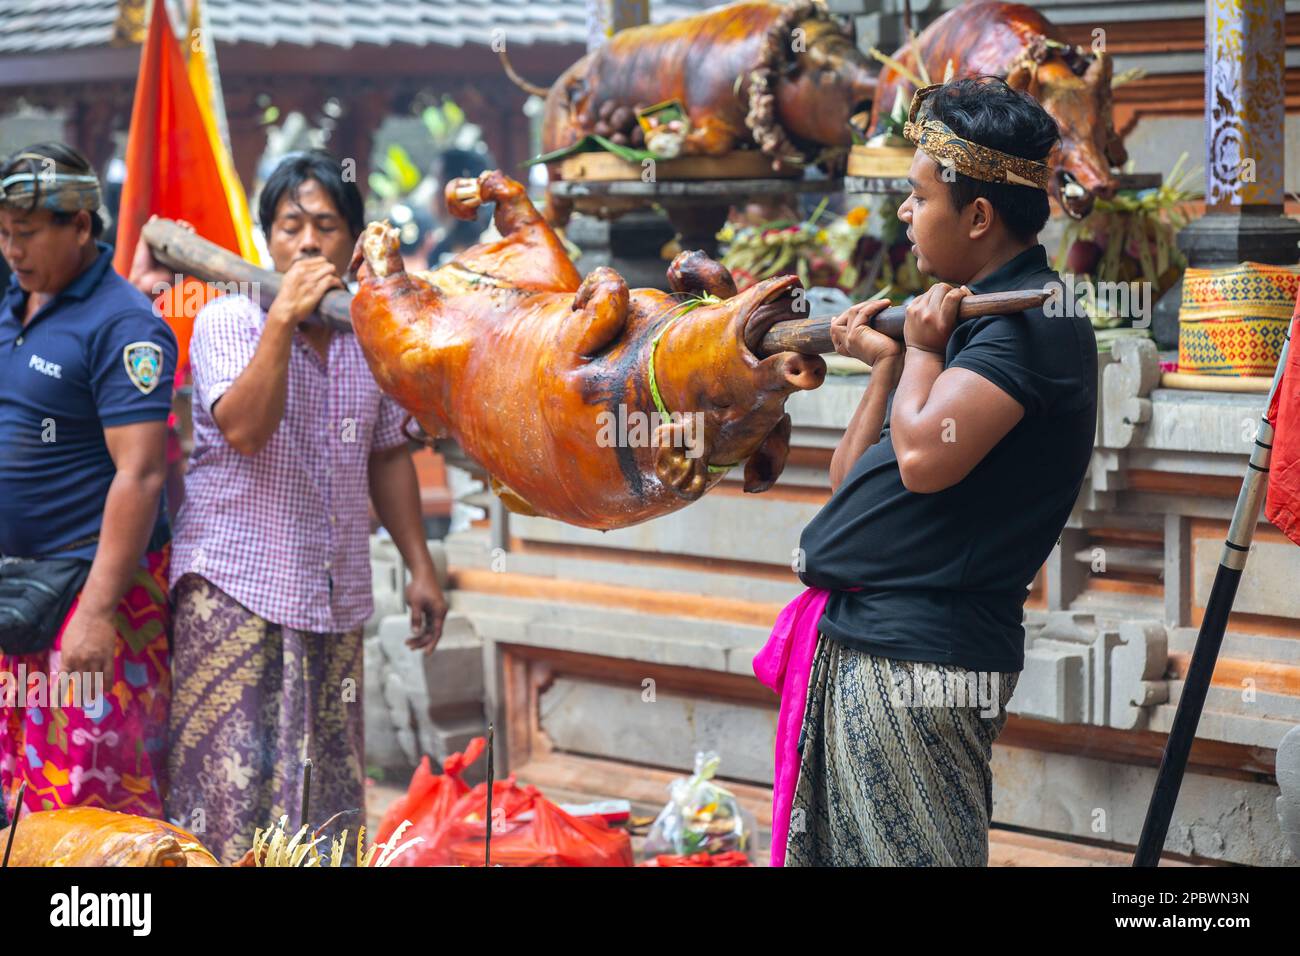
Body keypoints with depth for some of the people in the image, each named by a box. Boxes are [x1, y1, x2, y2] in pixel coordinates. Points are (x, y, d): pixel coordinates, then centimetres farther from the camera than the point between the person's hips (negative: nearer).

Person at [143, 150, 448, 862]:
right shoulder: (228, 320, -4)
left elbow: (388, 456, 18)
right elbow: (245, 429, -19)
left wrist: (420, 568, 15)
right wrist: (285, 318, -21)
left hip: (335, 592, 5)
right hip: (237, 582, -5)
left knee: (325, 780, 7)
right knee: (232, 778, -8)